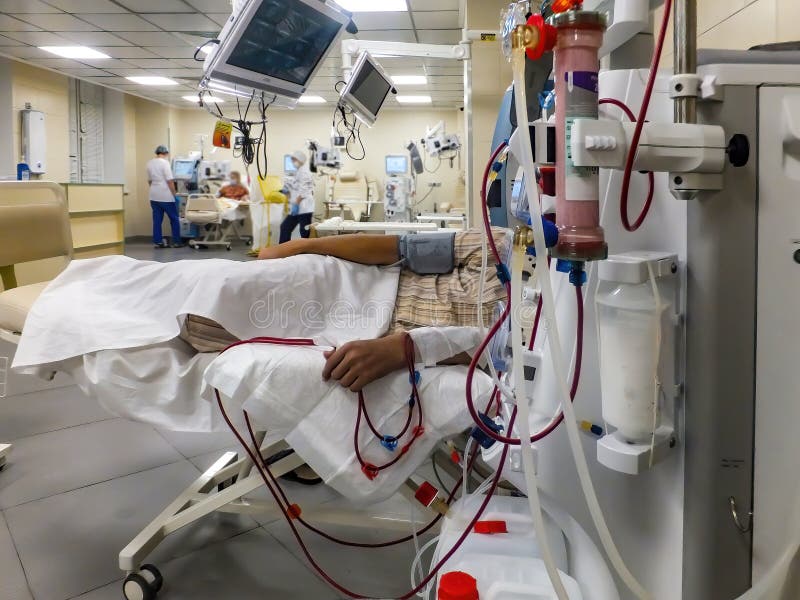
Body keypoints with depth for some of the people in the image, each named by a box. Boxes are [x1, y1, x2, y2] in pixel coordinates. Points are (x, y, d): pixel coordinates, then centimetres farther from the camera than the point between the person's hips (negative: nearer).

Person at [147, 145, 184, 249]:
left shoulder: (150, 163, 10)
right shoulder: (164, 163, -12)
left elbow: (149, 180, 18)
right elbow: (170, 181, -16)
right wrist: (174, 194, -9)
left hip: (154, 196, 7)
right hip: (166, 196, -7)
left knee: (157, 220, 7)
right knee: (174, 219, 5)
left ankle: (158, 242, 6)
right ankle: (176, 242, 7)